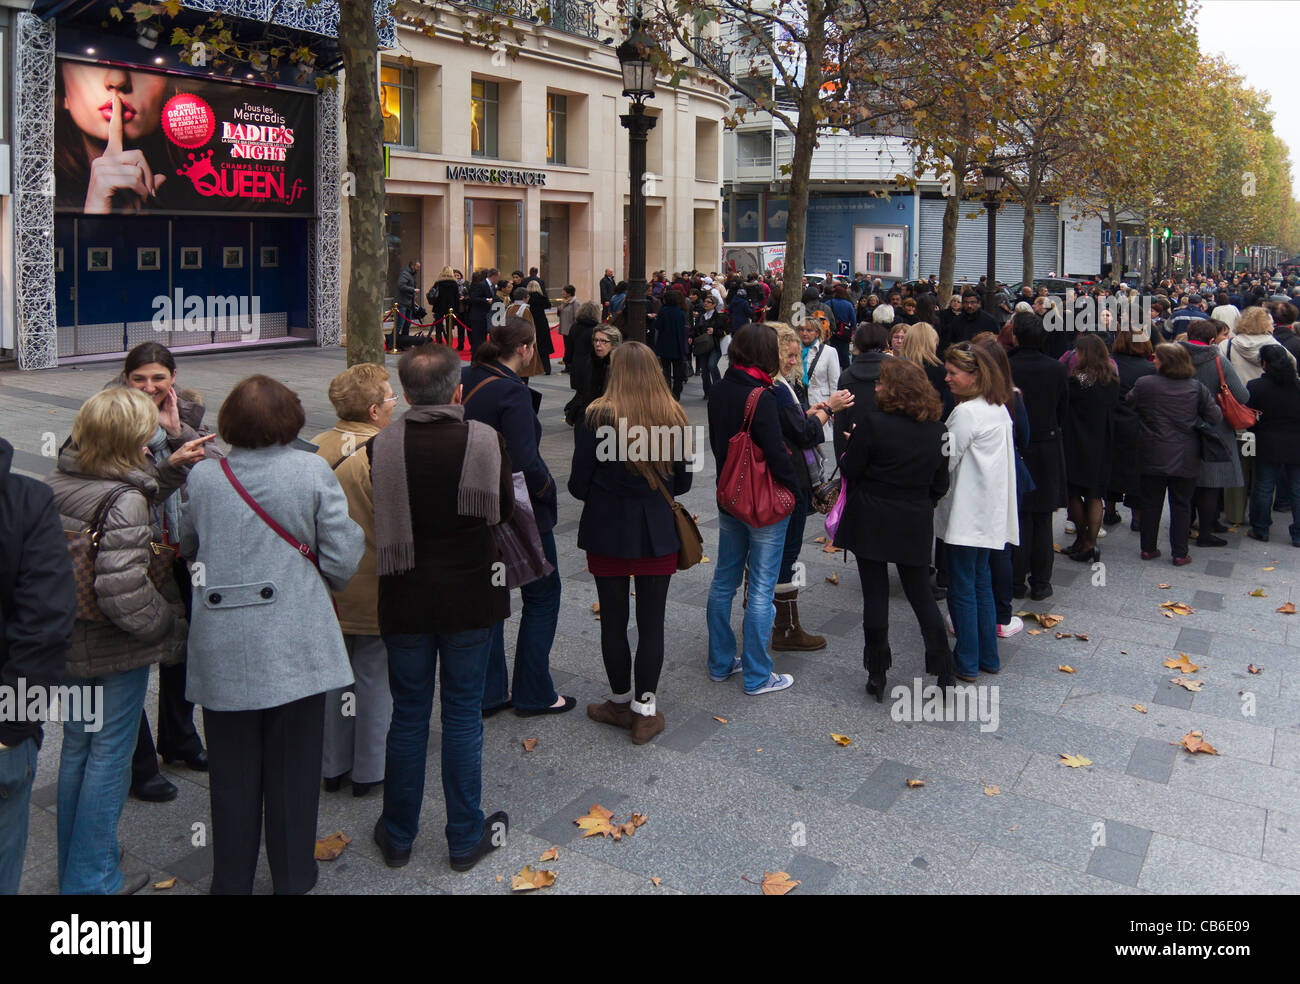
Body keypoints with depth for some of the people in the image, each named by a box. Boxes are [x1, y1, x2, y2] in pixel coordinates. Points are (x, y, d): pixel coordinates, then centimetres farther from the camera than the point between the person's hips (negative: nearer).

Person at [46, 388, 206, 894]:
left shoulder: (58, 482, 0)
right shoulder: (124, 502, -25)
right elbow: (124, 595, -31)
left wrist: (170, 469, 8)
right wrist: (171, 626, -17)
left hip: (69, 639, 8)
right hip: (118, 650, -8)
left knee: (77, 747, 21)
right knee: (110, 756, 6)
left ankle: (73, 870, 37)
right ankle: (91, 880, 18)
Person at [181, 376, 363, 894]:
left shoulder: (202, 477, -2)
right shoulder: (312, 470, -9)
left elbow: (185, 549, 13)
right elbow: (342, 560, -9)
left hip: (222, 649, 2)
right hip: (295, 646, -1)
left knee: (233, 772, 14)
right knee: (293, 769, 12)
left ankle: (231, 881, 28)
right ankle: (293, 880, 25)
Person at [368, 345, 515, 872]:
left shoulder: (381, 446, -11)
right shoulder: (486, 441, -12)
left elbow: (380, 516, -3)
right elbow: (504, 510, 0)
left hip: (405, 598, 1)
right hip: (470, 596, -1)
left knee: (408, 716, 15)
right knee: (463, 718, 11)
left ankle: (398, 836, 28)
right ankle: (466, 838, 23)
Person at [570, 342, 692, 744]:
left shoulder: (597, 418, -13)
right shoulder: (675, 418, -4)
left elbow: (578, 485, -9)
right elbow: (682, 483, 4)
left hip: (609, 533, -2)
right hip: (658, 534, 2)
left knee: (613, 620, 11)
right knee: (652, 621, 9)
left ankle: (621, 703, 25)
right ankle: (645, 710, 14)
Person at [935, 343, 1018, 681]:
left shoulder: (967, 412, -19)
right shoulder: (998, 408, 10)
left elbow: (946, 460, -16)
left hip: (966, 513, -9)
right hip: (988, 511, 9)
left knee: (962, 589, 1)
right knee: (981, 582, 17)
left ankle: (967, 663, 10)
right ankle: (988, 656, 26)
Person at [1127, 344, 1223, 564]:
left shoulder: (1143, 384, -11)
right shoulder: (1196, 387, -3)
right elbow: (1215, 417, 1)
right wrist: (1205, 432, 20)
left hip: (1151, 458, -1)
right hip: (1186, 460, 1)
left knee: (1151, 504, 11)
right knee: (1181, 505, 9)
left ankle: (1148, 548, 18)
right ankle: (1180, 553, 12)